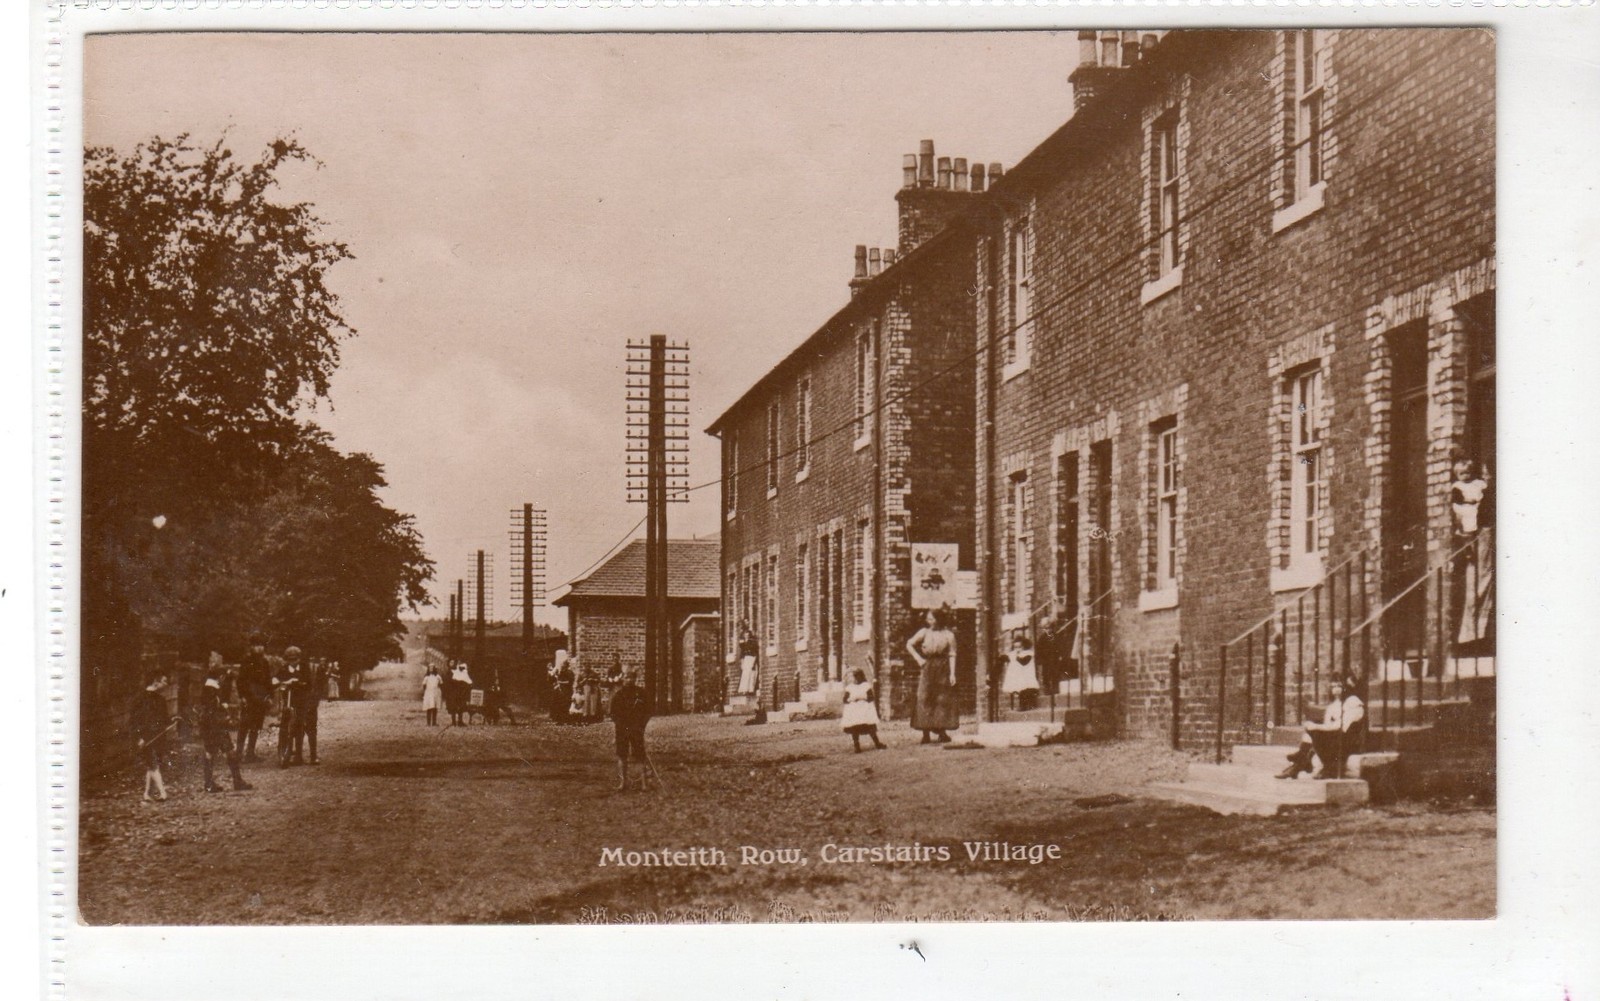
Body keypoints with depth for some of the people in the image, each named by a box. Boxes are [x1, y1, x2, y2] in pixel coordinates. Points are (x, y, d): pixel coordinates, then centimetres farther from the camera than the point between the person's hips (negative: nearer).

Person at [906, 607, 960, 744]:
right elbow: (909, 644, 11)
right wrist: (918, 658, 2)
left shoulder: (948, 635, 0)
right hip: (927, 669, 1)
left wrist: (952, 673, -7)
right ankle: (926, 734, -3)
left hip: (943, 671, -1)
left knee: (942, 700, 0)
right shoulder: (924, 632, 4)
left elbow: (952, 655, -1)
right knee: (924, 699, -5)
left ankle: (942, 733, 8)